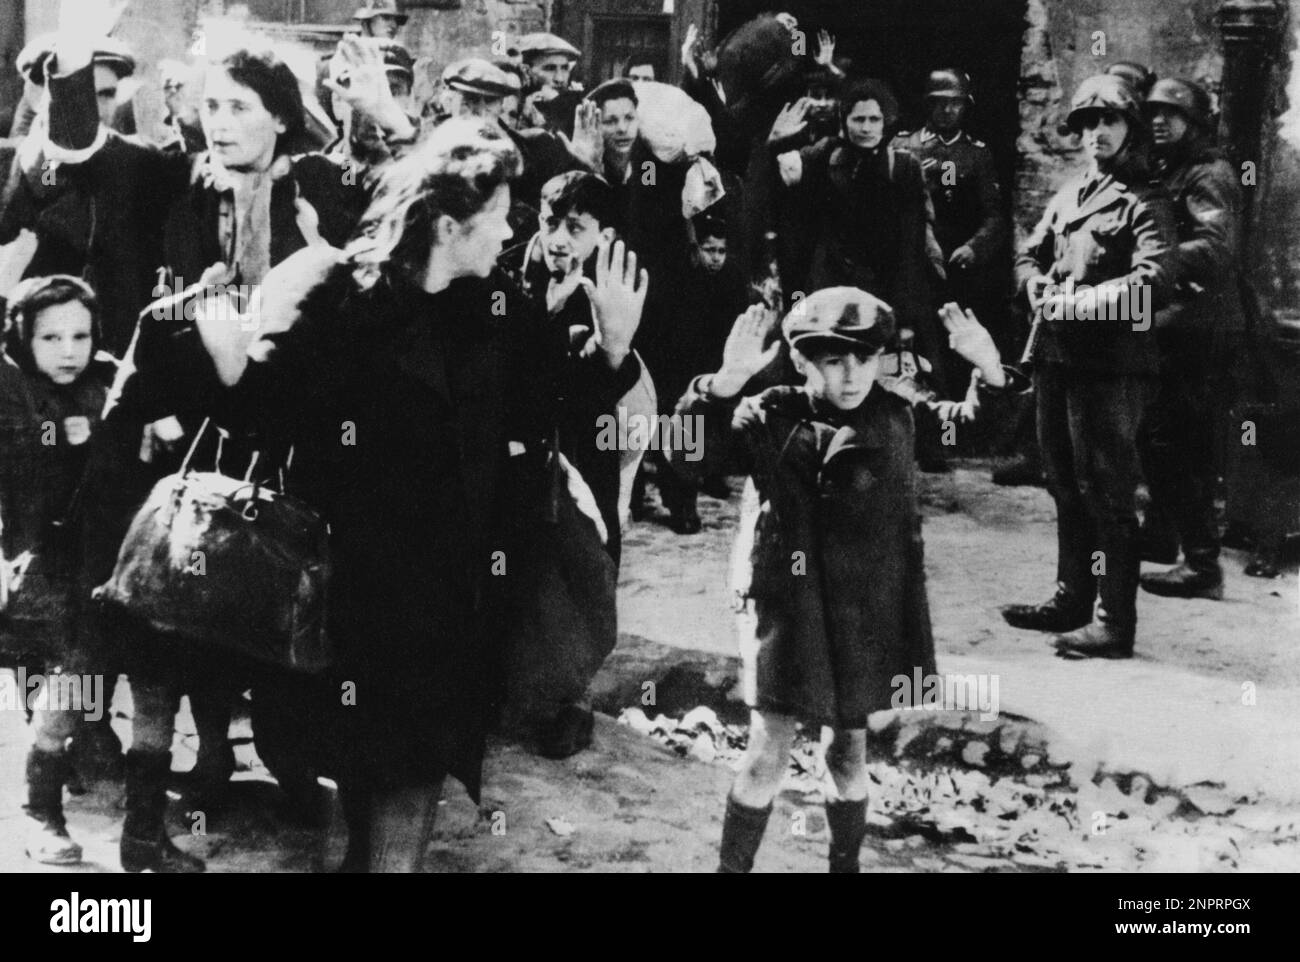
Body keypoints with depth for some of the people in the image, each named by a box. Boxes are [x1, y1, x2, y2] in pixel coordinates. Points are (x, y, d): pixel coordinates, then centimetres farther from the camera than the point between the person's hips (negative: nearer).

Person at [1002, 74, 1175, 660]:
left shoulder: (1143, 203, -7)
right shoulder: (1068, 194, 17)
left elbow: (1152, 284, -19)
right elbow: (1029, 254, 21)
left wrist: (1081, 300, -21)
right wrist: (1037, 286, -1)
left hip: (1111, 364, -8)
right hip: (1057, 357, 8)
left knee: (1106, 494, -6)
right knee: (1065, 486, 17)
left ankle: (1115, 623, -1)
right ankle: (1071, 600, 30)